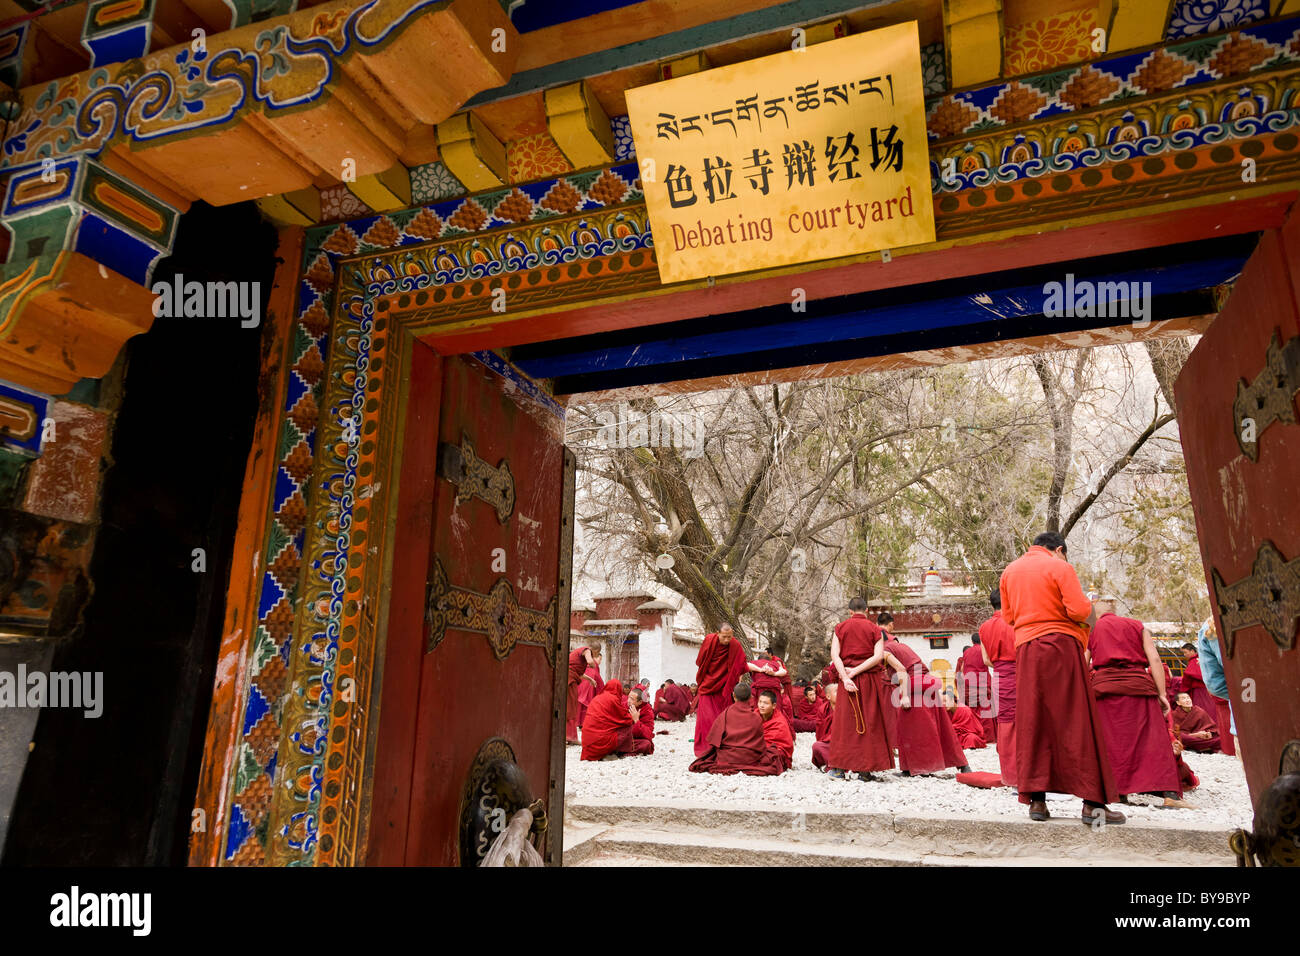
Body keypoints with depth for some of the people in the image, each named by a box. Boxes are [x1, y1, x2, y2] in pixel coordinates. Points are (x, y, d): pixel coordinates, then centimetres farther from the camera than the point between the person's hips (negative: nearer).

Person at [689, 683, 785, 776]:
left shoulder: (725, 714, -4)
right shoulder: (756, 718, -3)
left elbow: (714, 739, 0)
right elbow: (760, 743, 6)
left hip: (726, 758, 0)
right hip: (750, 759, 0)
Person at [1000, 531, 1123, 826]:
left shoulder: (1010, 570, 14)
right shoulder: (1060, 567, -3)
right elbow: (1080, 610, -12)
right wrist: (1092, 613, 9)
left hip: (1025, 649, 4)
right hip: (1061, 645, -4)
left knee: (1030, 724, 5)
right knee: (1076, 723, -1)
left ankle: (1036, 800, 5)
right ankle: (1093, 802, 0)